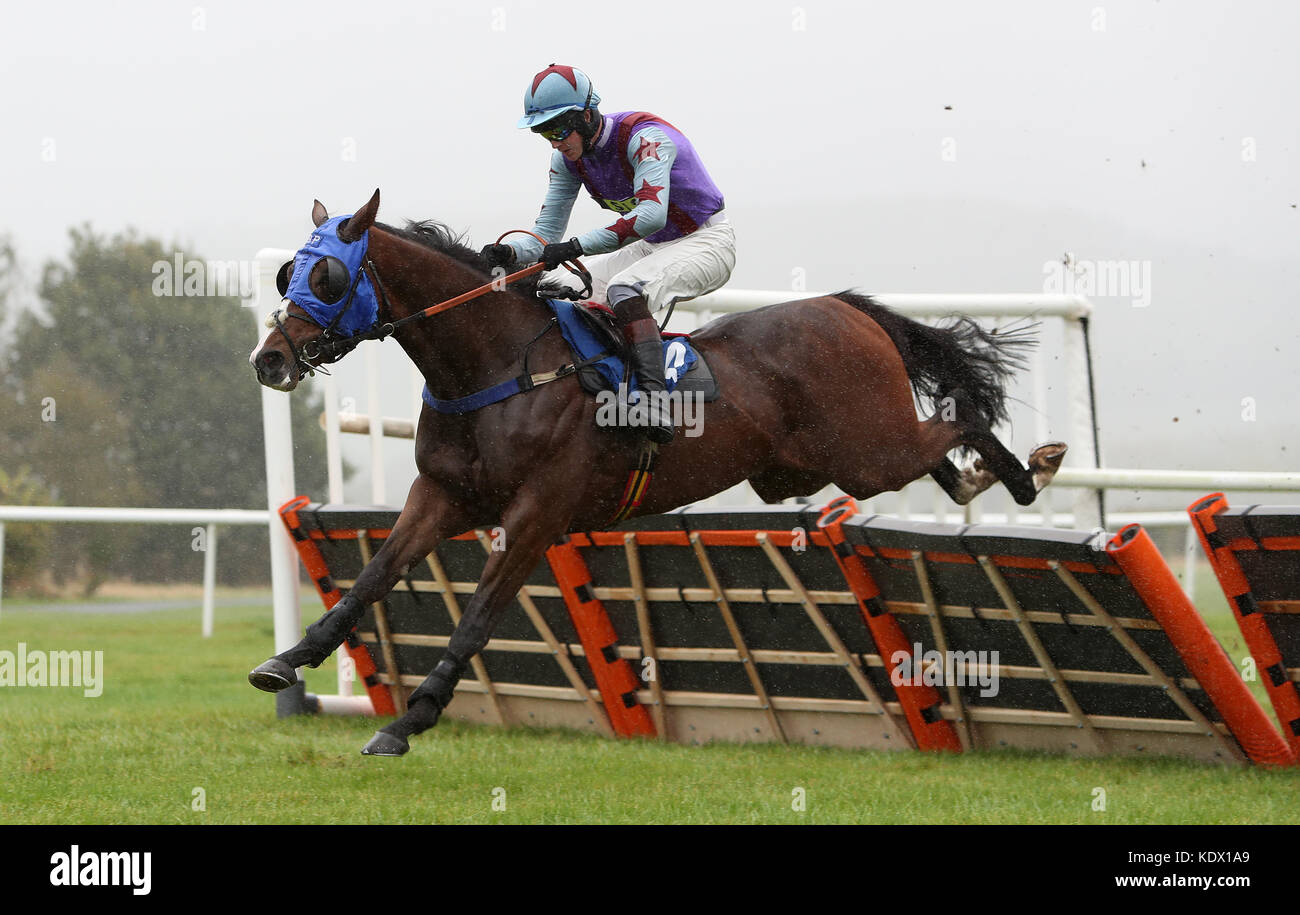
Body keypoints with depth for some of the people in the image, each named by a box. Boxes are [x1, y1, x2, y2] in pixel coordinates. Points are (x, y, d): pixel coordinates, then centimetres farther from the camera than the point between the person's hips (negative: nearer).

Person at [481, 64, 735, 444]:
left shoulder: (644, 136, -27)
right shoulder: (569, 158, -2)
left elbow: (652, 214, -41)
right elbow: (547, 233, 0)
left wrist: (577, 247, -45)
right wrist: (510, 252, -23)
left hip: (707, 242, -9)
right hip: (653, 248, 9)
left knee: (624, 288, -34)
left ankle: (656, 403, -45)